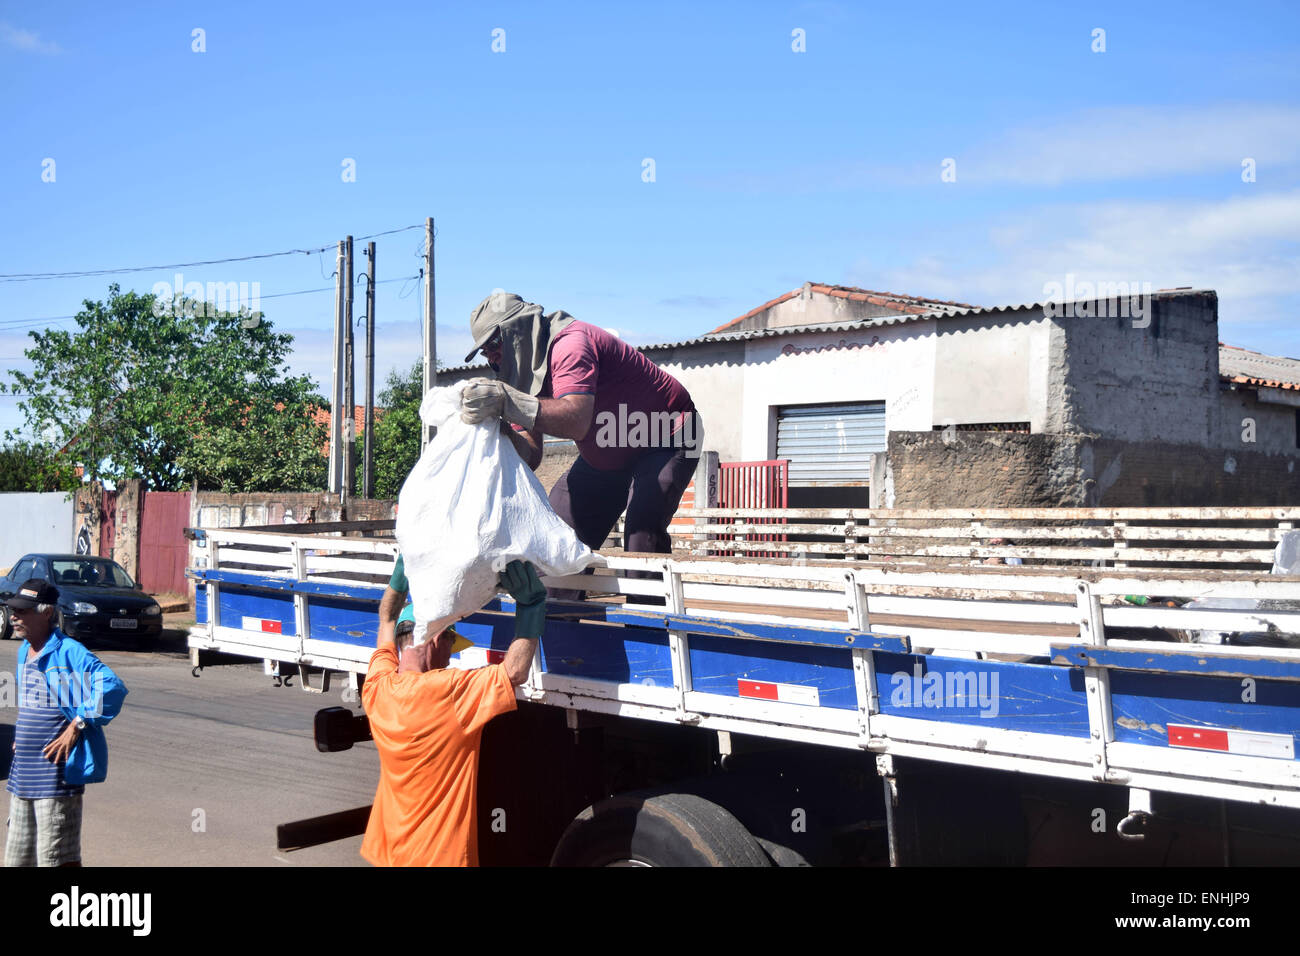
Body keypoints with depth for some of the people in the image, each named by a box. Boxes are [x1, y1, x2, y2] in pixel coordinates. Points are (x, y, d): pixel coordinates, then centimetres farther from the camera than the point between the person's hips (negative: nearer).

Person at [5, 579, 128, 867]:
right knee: (18, 857, 17)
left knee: (57, 858, -3)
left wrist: (76, 727, -24)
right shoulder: (23, 652, 12)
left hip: (56, 775, -9)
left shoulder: (68, 652, -15)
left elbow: (112, 687, -26)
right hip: (22, 775, 9)